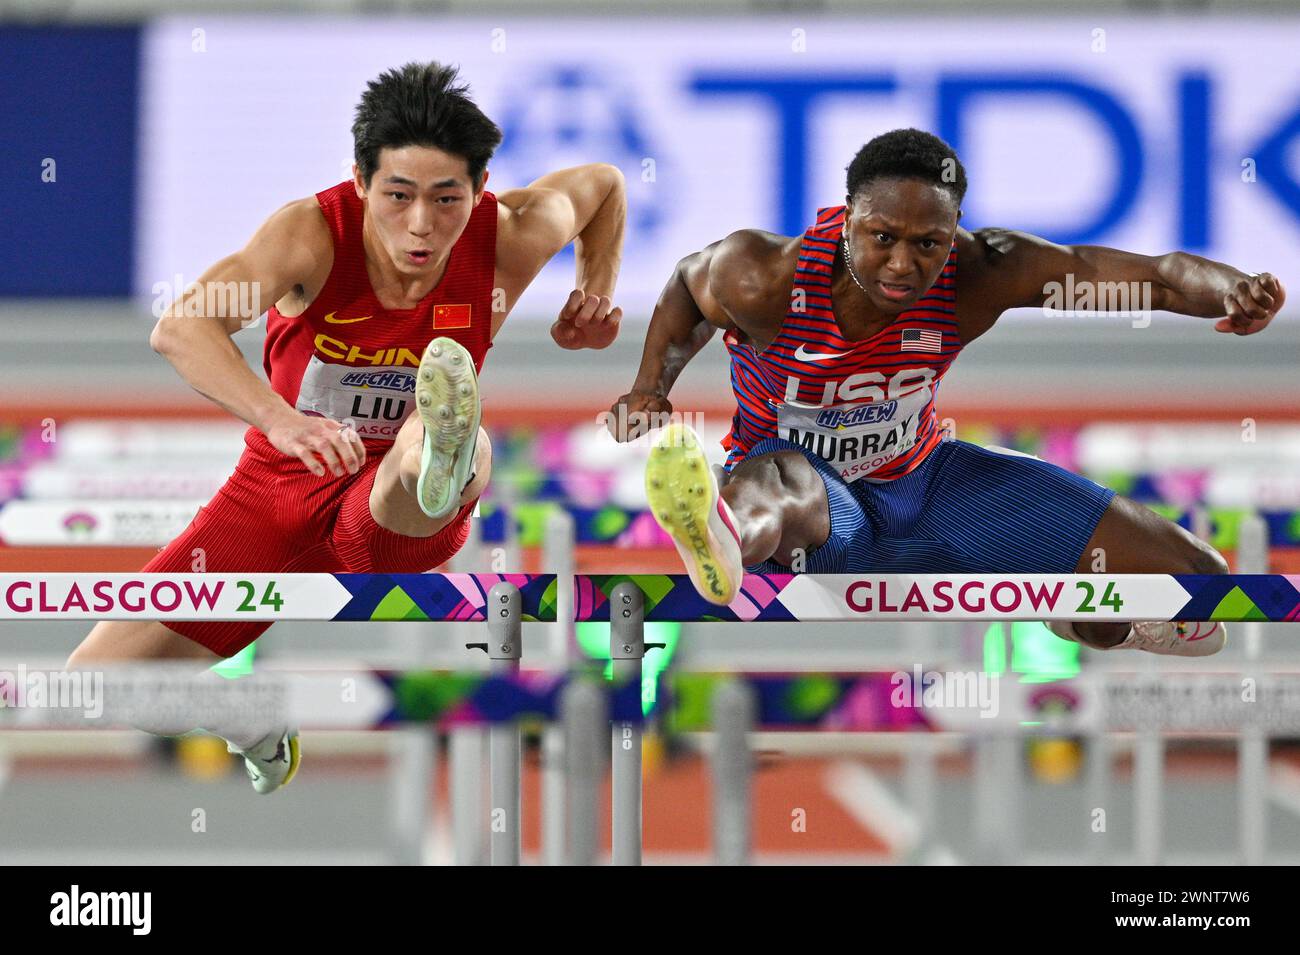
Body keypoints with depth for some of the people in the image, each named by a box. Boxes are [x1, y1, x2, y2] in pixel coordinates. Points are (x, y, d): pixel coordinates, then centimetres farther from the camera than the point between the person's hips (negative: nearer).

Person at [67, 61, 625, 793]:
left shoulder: (507, 242, -15)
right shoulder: (314, 233, -23)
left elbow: (602, 183, 9)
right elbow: (181, 328, -41)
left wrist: (596, 294, -4)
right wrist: (279, 419, -55)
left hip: (394, 517, -1)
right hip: (275, 490, 1)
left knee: (466, 449, -40)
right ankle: (253, 727, 28)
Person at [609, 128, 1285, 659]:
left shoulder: (978, 273, -21)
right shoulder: (763, 279, -24)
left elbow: (1157, 276, -26)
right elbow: (686, 284, 2)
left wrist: (1233, 292, -47)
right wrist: (650, 389, -9)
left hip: (921, 482, 4)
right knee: (779, 483, -49)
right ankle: (722, 543, -87)